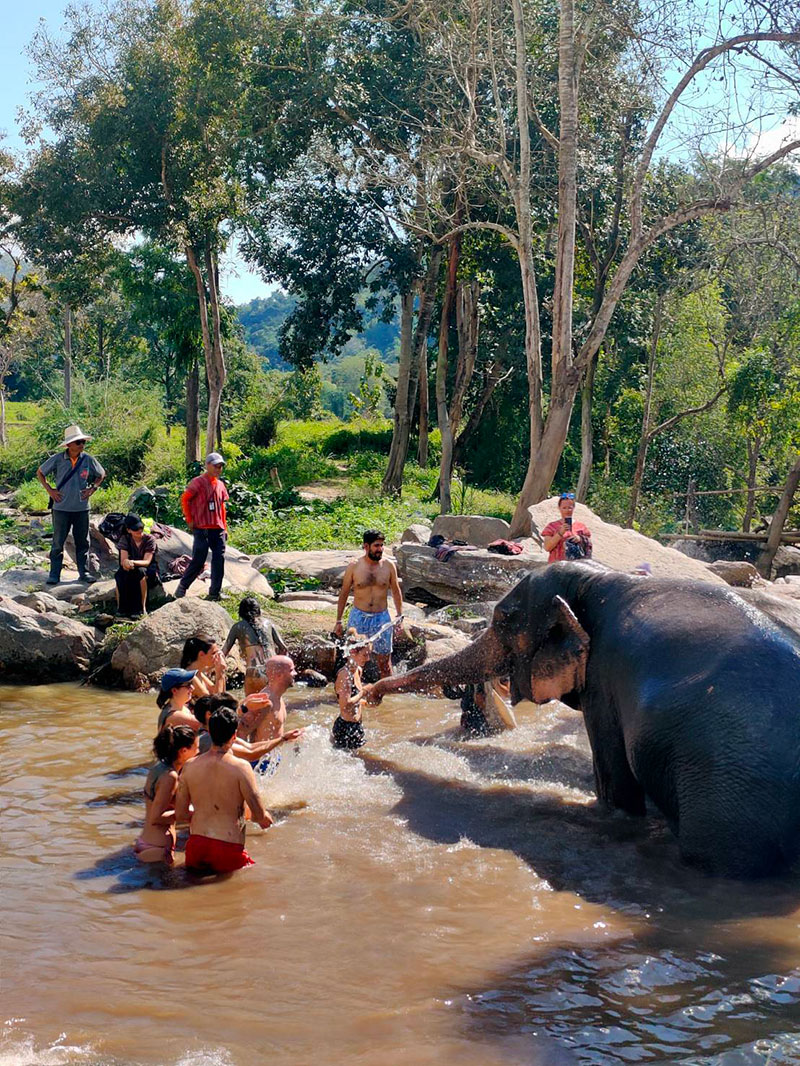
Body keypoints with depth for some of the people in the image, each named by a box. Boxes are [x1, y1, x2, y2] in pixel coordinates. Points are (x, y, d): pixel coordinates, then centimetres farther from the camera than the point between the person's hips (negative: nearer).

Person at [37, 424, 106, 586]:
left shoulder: (88, 459, -1)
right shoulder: (57, 459, -7)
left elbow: (101, 474, 16)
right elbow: (40, 472, 7)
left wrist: (93, 489, 3)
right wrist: (49, 489, -1)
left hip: (82, 508, 2)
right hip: (61, 507, -2)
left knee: (83, 542, 8)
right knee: (58, 542, 2)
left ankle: (84, 572, 19)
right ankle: (54, 575, 8)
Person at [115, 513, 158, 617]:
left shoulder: (150, 539, -11)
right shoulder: (125, 539, -4)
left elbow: (146, 562, -21)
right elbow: (123, 560, -14)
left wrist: (133, 562, -40)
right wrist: (126, 563, -40)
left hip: (150, 574, -2)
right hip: (131, 572, 2)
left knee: (140, 571, -37)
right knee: (119, 574, -31)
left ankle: (142, 608, -32)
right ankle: (121, 608, -22)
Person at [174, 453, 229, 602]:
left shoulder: (220, 484, 14)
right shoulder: (198, 482, -5)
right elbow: (184, 500, -5)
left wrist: (225, 528, 16)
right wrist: (189, 521, -6)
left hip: (218, 530, 6)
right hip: (202, 529, -6)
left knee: (219, 561, 2)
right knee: (198, 561, -6)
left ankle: (215, 593, 8)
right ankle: (182, 588, 10)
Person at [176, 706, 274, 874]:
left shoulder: (189, 766, 2)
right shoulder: (240, 767, -11)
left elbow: (180, 816, 8)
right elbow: (260, 816, -10)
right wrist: (266, 818, 14)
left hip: (196, 849, 5)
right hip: (227, 851, -5)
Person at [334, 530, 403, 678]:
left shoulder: (389, 566, -1)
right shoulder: (354, 567, -4)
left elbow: (396, 592, 11)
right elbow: (344, 593, 4)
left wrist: (399, 616, 8)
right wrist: (339, 621, 5)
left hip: (381, 618, 1)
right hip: (358, 617, 0)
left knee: (384, 662, 6)